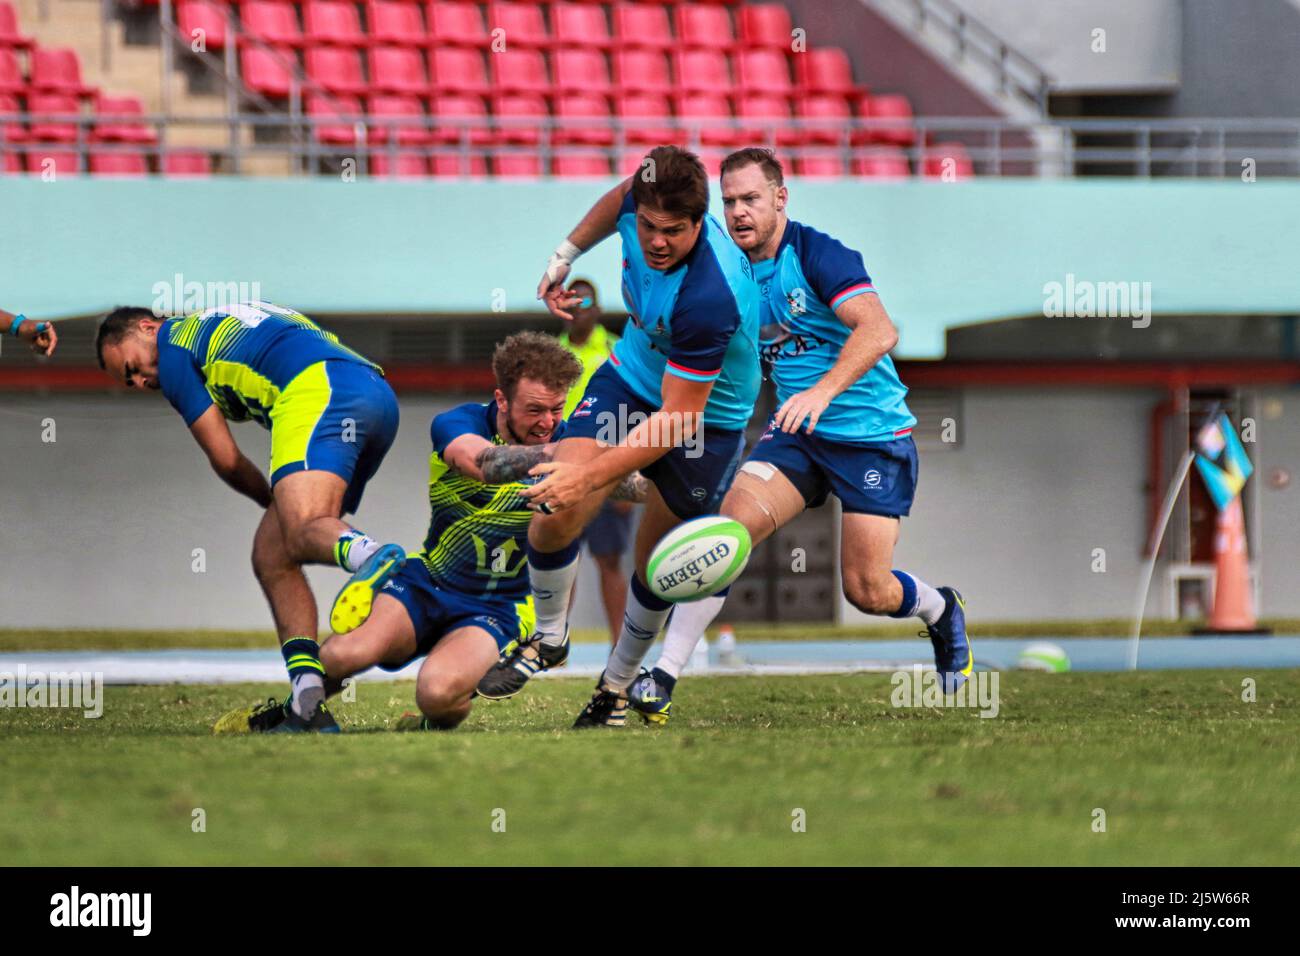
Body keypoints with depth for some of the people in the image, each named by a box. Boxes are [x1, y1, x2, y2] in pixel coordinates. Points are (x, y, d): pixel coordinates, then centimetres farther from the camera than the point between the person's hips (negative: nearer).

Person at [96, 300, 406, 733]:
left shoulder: (174, 349, 13)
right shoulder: (228, 320, 37)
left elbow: (226, 461, 10)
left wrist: (274, 501, 26)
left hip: (319, 392, -8)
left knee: (302, 532, -29)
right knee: (271, 556, 9)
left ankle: (373, 556, -65)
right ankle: (308, 703, -5)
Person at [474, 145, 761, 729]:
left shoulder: (709, 297, -40)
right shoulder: (641, 207, -21)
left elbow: (680, 418, -34)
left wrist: (592, 475, -38)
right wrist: (568, 252, 16)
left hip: (707, 415, -5)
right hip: (632, 375, 5)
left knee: (657, 565, 3)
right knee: (558, 517, -13)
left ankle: (617, 687, 28)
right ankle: (548, 638, 14)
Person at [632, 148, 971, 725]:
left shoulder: (817, 255, -17)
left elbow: (879, 331, -31)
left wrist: (824, 390, -44)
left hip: (874, 435, -5)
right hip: (798, 437, 5)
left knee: (868, 591, -6)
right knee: (734, 523, -21)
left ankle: (940, 610, 32)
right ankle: (664, 676, -23)